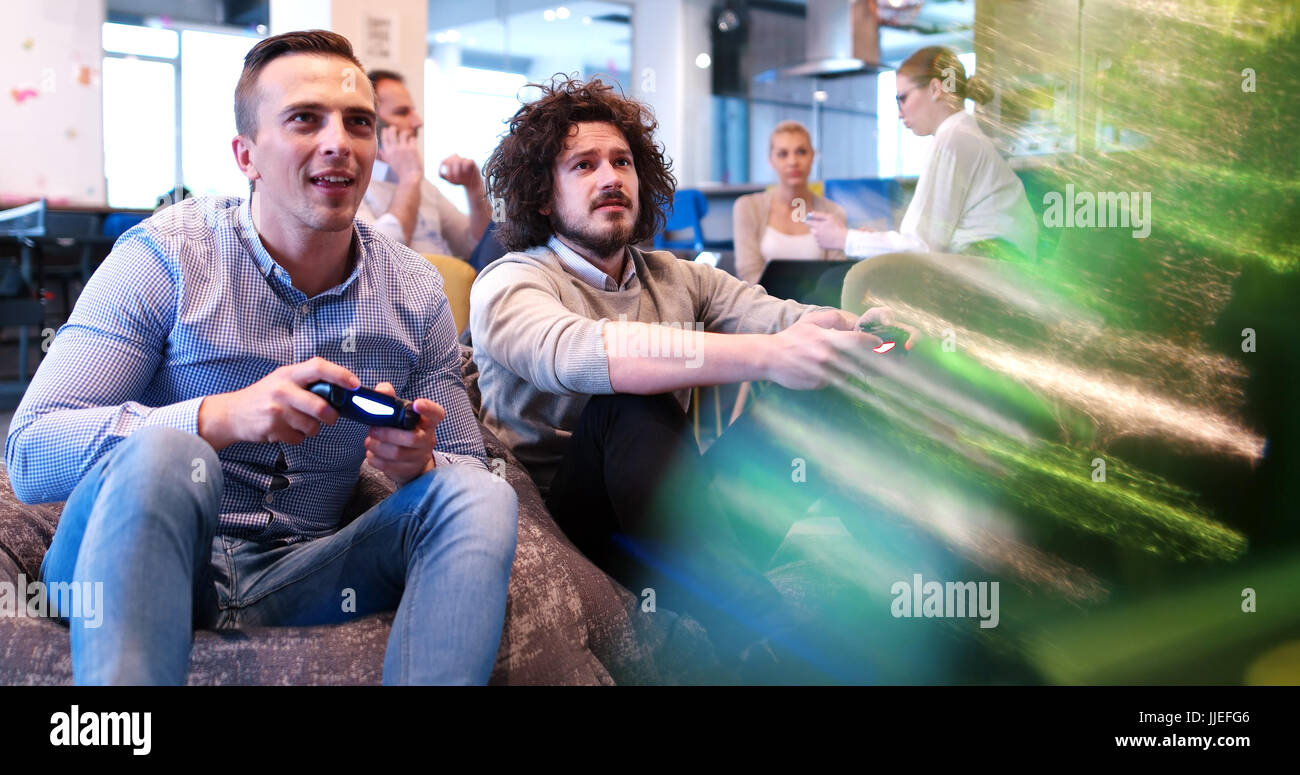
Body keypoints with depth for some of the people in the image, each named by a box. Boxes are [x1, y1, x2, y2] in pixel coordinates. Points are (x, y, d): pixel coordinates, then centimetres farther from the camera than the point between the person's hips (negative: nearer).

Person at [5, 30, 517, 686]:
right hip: (137, 569, -3)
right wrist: (223, 416, -31)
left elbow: (466, 470, 11)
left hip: (299, 578, 3)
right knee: (164, 456, -34)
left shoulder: (416, 294, 4)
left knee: (483, 499, -19)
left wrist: (416, 464, -16)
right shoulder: (162, 259, -8)